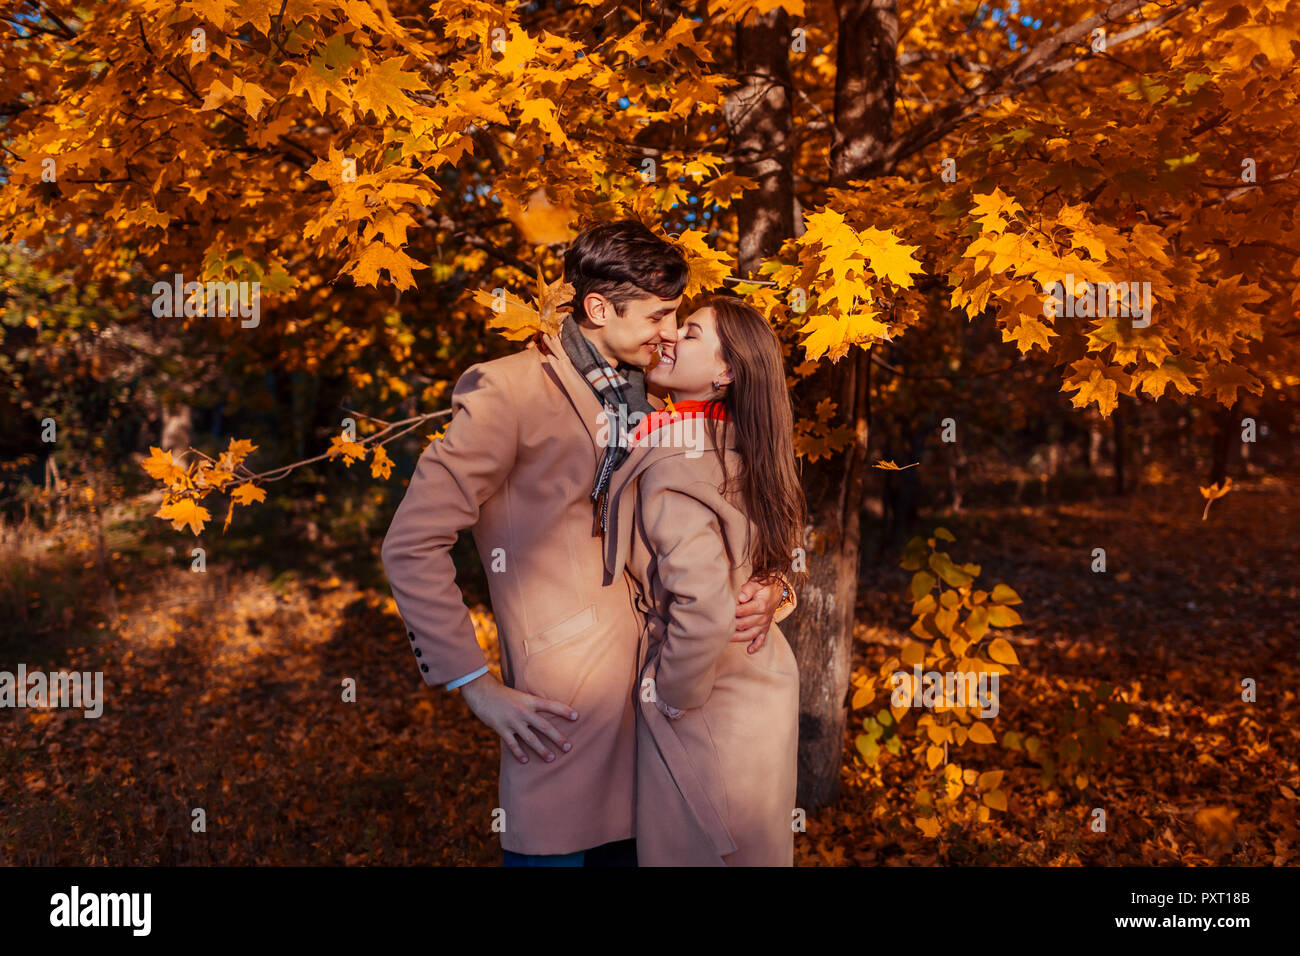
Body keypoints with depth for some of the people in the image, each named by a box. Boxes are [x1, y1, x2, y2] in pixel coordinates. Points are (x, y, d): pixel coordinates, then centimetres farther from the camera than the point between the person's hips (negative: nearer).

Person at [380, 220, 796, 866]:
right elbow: (411, 546, -11)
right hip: (564, 713, -7)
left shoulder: (642, 403, 15)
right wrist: (477, 687, -12)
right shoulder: (507, 391, -9)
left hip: (655, 699, 7)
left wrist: (765, 589, 0)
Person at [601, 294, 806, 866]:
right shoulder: (734, 450, 1)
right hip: (762, 683, 8)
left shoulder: (672, 468, -25)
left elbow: (704, 610, -31)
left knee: (695, 849, 10)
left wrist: (667, 693, -18)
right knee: (751, 847, 23)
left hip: (708, 711, -8)